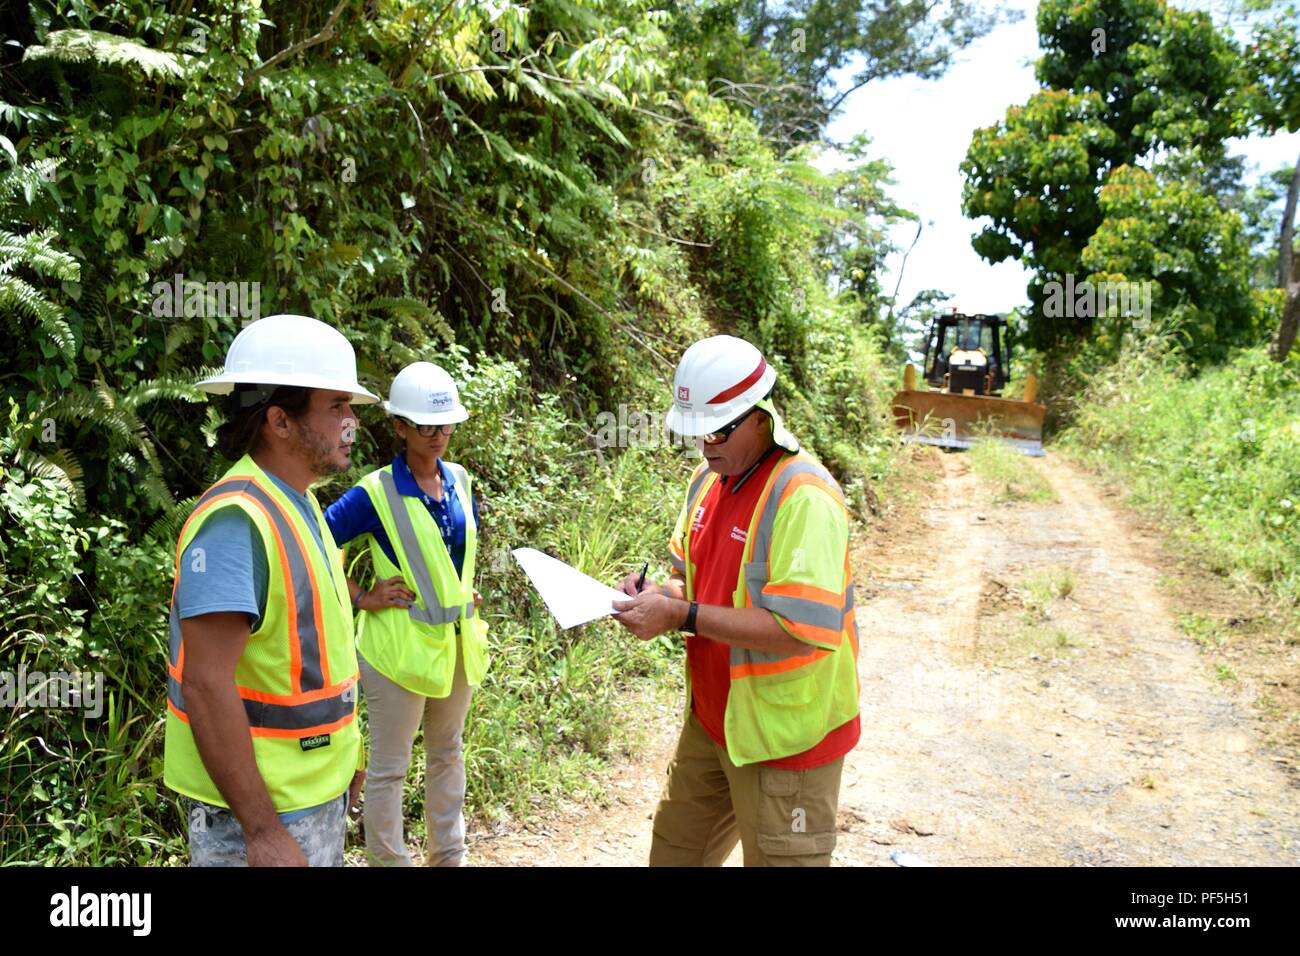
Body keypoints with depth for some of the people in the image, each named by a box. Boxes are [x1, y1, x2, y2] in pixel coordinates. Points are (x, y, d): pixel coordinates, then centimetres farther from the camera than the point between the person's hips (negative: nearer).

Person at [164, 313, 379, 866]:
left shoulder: (298, 507, 7)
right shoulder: (236, 521, -23)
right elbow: (206, 685, -26)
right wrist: (263, 831, -25)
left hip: (316, 789, 9)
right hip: (255, 804, -9)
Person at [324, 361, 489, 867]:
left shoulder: (459, 480, 2)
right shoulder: (376, 493, -16)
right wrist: (360, 597, -13)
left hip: (457, 640, 6)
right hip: (399, 646, -6)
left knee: (447, 753, 21)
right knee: (388, 767, 7)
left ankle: (449, 855, 37)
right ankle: (389, 860, 24)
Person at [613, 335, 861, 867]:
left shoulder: (805, 498, -23)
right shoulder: (708, 479, 4)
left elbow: (801, 631, -28)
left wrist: (682, 616, -26)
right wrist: (658, 595, -7)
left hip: (782, 737, -8)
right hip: (712, 718, 8)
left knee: (775, 857, 9)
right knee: (674, 851, 20)